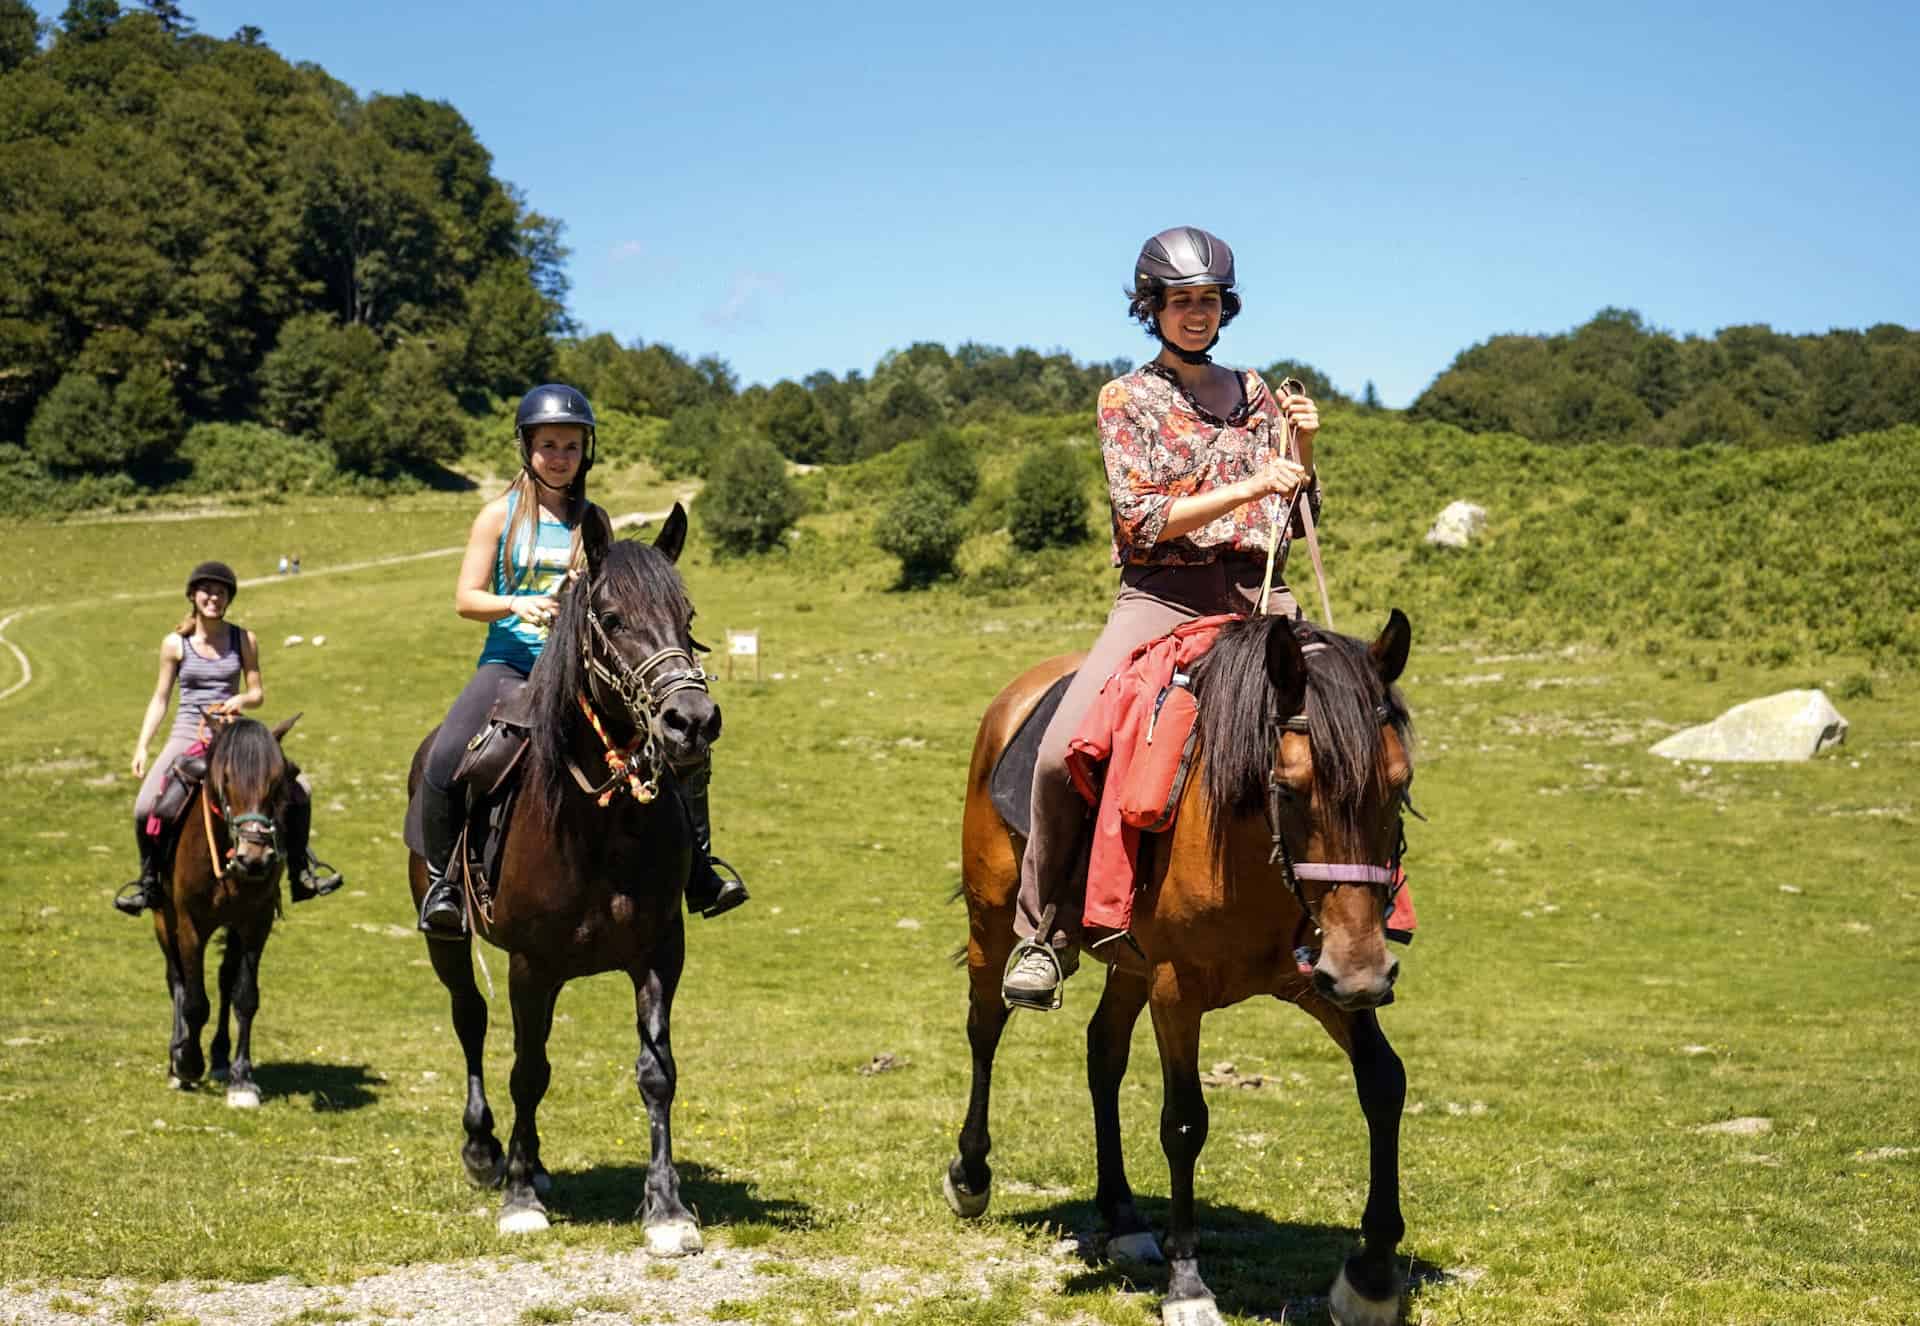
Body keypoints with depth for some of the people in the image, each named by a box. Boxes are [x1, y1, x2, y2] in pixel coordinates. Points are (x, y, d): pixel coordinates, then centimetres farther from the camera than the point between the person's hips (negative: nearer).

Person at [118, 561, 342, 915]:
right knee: (145, 806, -22)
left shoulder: (244, 640, 3)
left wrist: (241, 699, -16)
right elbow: (160, 698, 7)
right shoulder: (175, 643, 1)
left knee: (297, 789, -13)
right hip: (187, 734, -1)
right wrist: (141, 746, 0)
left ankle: (300, 866, 6)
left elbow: (258, 693, 7)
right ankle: (148, 878, 2)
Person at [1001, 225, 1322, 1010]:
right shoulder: (1127, 399, 6)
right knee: (1064, 752, -25)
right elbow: (1144, 520, -7)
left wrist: (1301, 448, 1)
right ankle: (1043, 932, -8)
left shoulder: (1253, 394, 17)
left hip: (1253, 597, 3)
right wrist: (1248, 488, -16)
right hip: (1160, 597, -3)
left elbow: (1297, 520, 18)